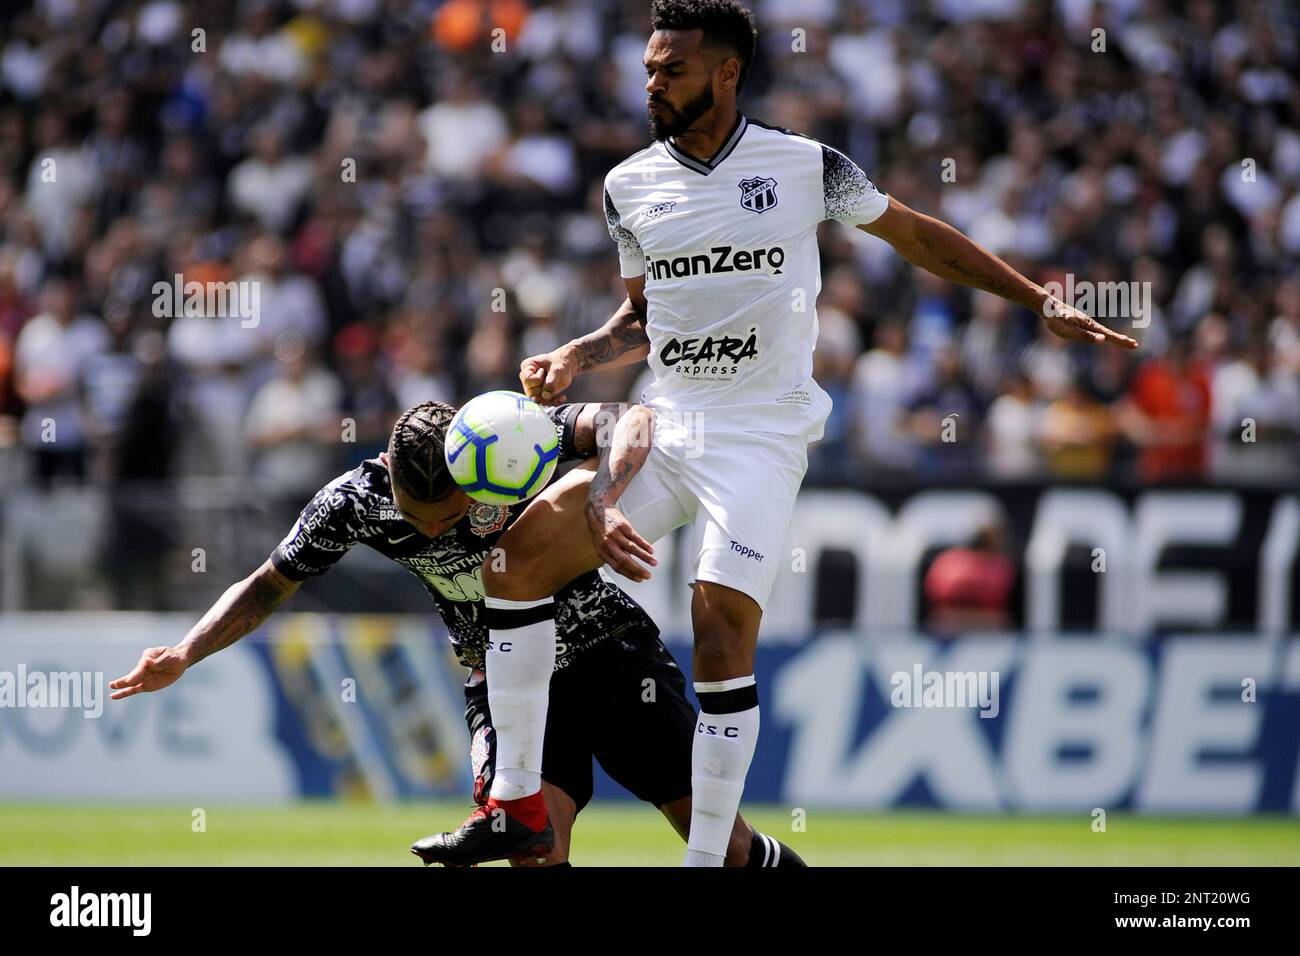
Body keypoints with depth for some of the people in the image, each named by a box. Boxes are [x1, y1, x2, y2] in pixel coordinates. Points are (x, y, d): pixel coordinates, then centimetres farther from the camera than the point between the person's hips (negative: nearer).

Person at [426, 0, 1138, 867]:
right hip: (663, 428, 4)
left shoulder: (804, 165, -3)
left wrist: (1043, 302, 8)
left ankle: (709, 857, -9)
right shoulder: (630, 186, 8)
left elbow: (917, 236, 9)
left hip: (762, 434, -4)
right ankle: (518, 805, -2)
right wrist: (573, 359, 3)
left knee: (722, 632, -18)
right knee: (521, 551, -10)